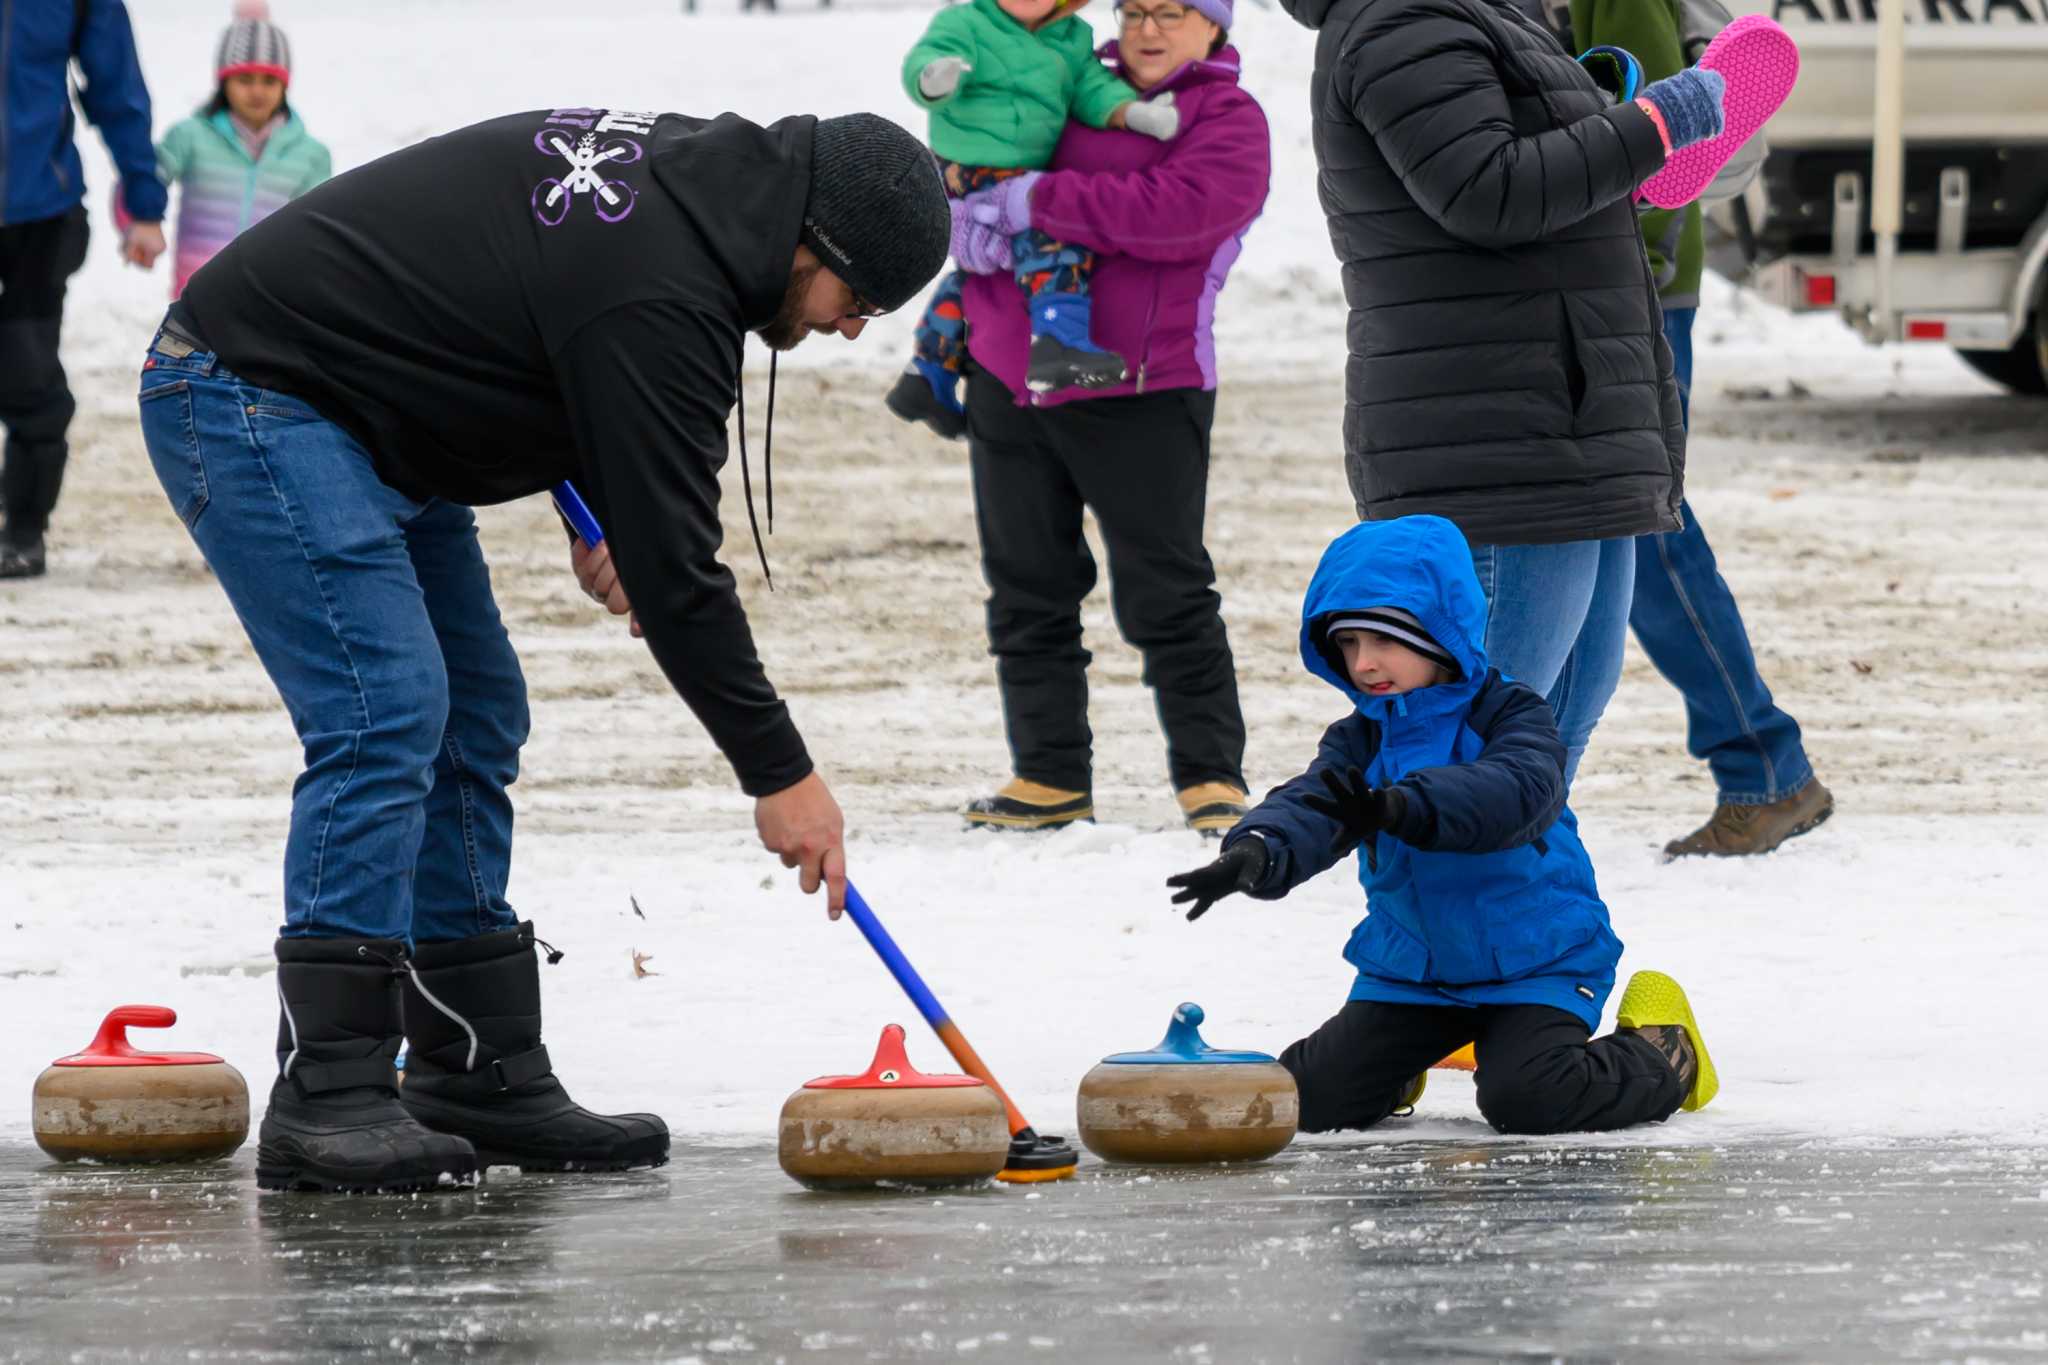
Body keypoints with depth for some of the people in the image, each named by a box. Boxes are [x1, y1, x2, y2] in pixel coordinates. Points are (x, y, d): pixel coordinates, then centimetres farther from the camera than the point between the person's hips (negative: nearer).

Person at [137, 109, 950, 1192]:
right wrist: (779, 773, -16)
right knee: (385, 715, -19)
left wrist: (600, 512, 5)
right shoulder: (659, 291, -26)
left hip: (358, 412, 11)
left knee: (476, 724, 8)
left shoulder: (693, 165, 3)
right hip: (247, 400, -11)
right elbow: (673, 570, -24)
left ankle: (479, 1076, 10)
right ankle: (324, 1098, -20)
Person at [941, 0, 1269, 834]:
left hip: (1134, 400, -5)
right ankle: (1050, 775, 18)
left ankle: (1211, 777, 4)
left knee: (1164, 594, -4)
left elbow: (1172, 209, -21)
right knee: (1027, 589, 9)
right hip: (1008, 381, 6)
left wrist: (1035, 202, -20)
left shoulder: (1228, 121, -3)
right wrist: (967, 210, -6)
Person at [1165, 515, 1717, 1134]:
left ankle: (1662, 1056, 4)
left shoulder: (1511, 715, -14)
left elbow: (1516, 790, -37)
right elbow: (1309, 802, -19)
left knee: (1525, 1101, -28)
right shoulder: (1361, 740, 1)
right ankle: (1396, 1064, 27)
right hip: (1411, 971, 5)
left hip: (1535, 963, -5)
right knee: (1310, 1099, -9)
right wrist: (1259, 851, -45)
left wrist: (1402, 808, -56)